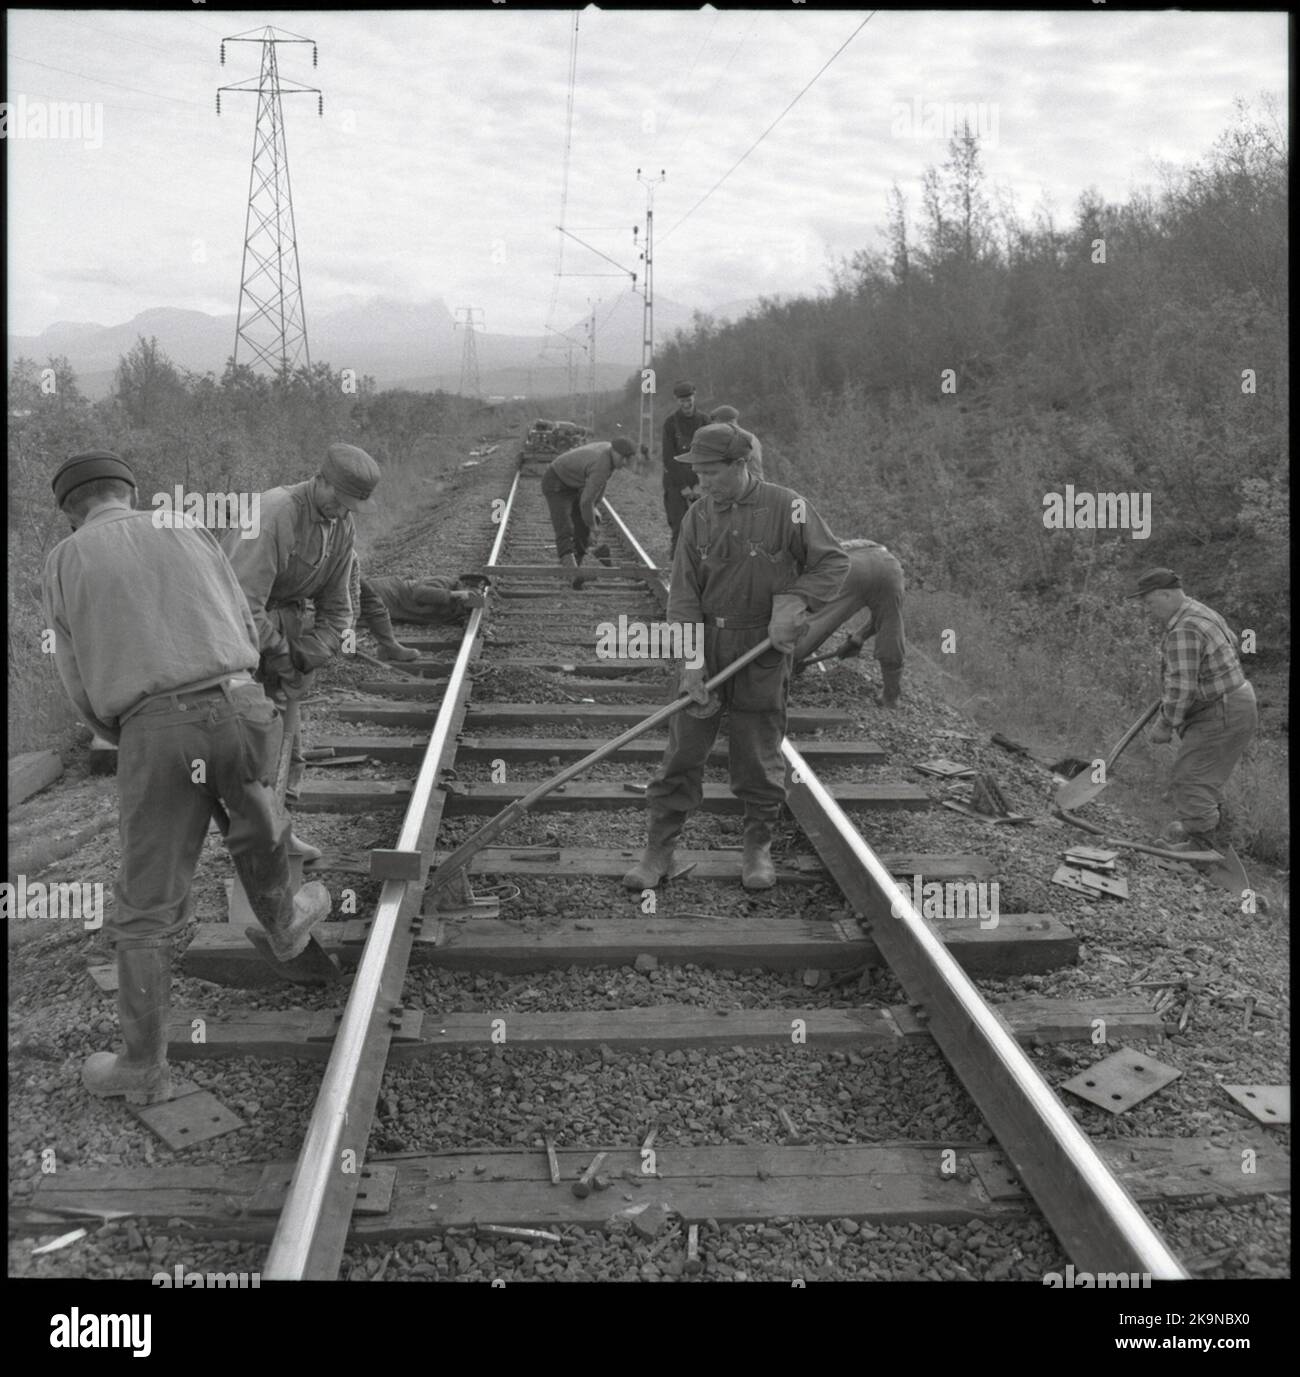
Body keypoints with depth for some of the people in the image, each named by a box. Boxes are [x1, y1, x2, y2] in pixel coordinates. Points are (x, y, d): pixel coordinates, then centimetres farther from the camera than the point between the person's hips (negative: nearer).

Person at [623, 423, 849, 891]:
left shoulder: (786, 507, -8)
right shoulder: (697, 517, 2)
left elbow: (833, 562, 0)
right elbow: (684, 594, 0)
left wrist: (794, 602, -16)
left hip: (764, 651, -2)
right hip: (707, 645, 3)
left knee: (758, 757, 7)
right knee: (682, 751, 3)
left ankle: (758, 849, 25)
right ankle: (658, 851, 13)